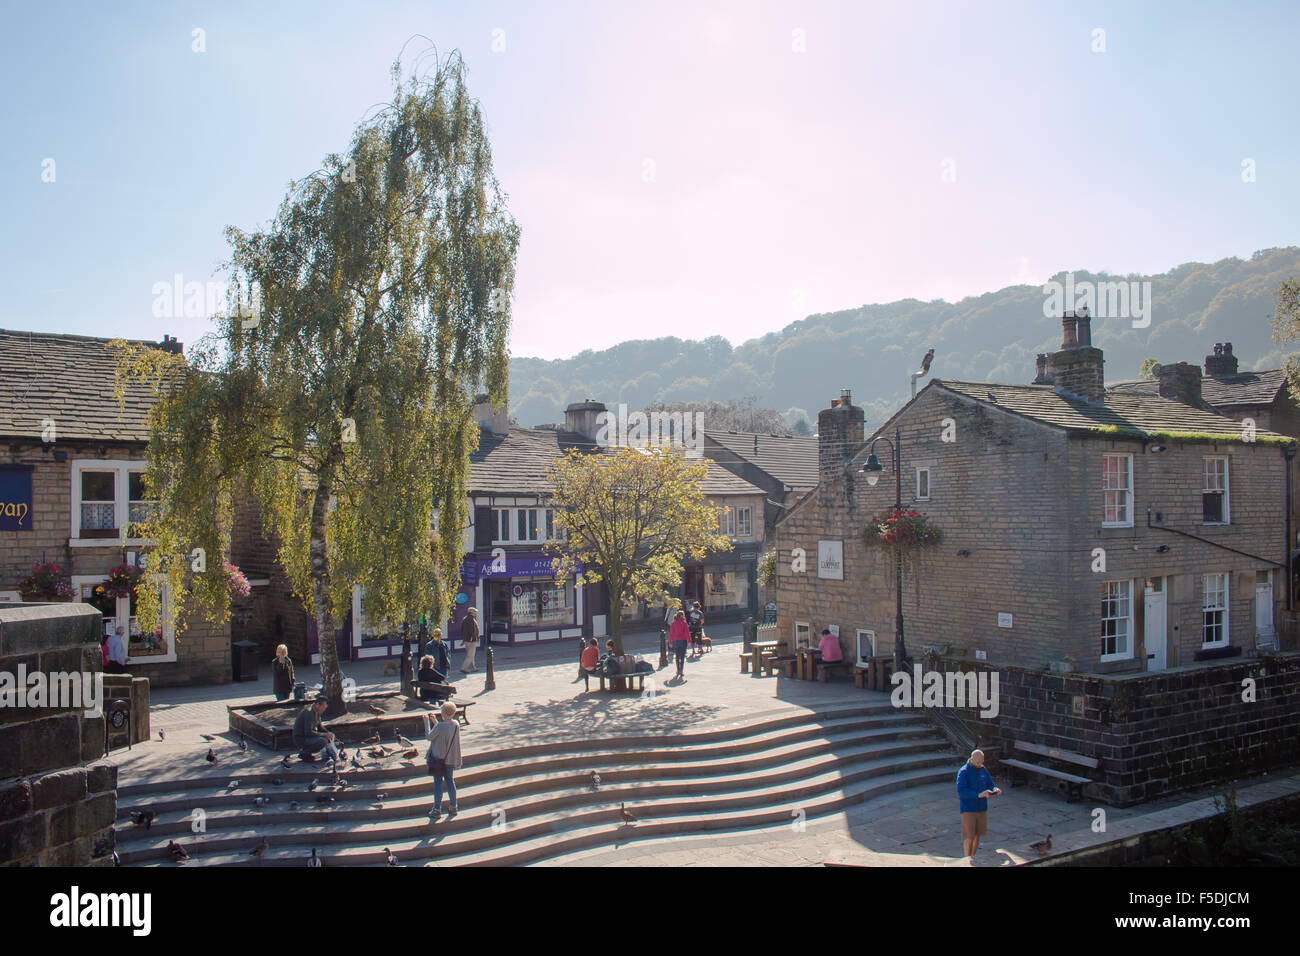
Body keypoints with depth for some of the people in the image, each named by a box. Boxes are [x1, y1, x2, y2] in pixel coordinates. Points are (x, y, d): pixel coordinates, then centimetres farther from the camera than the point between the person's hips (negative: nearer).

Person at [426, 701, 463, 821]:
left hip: (438, 758, -6)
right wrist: (436, 722, 17)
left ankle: (437, 810, 11)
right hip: (450, 758, 6)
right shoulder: (456, 725, -3)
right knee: (450, 781, 15)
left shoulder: (440, 726, -24)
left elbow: (430, 737, -10)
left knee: (438, 783, 5)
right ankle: (453, 807, 22)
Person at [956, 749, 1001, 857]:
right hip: (968, 810, -5)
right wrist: (978, 795, -31)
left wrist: (996, 790, -16)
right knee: (969, 837, -6)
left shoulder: (983, 771, 5)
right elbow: (961, 791, -22)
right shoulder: (963, 772, -13)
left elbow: (990, 786, 8)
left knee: (977, 835, 12)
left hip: (982, 809, 6)